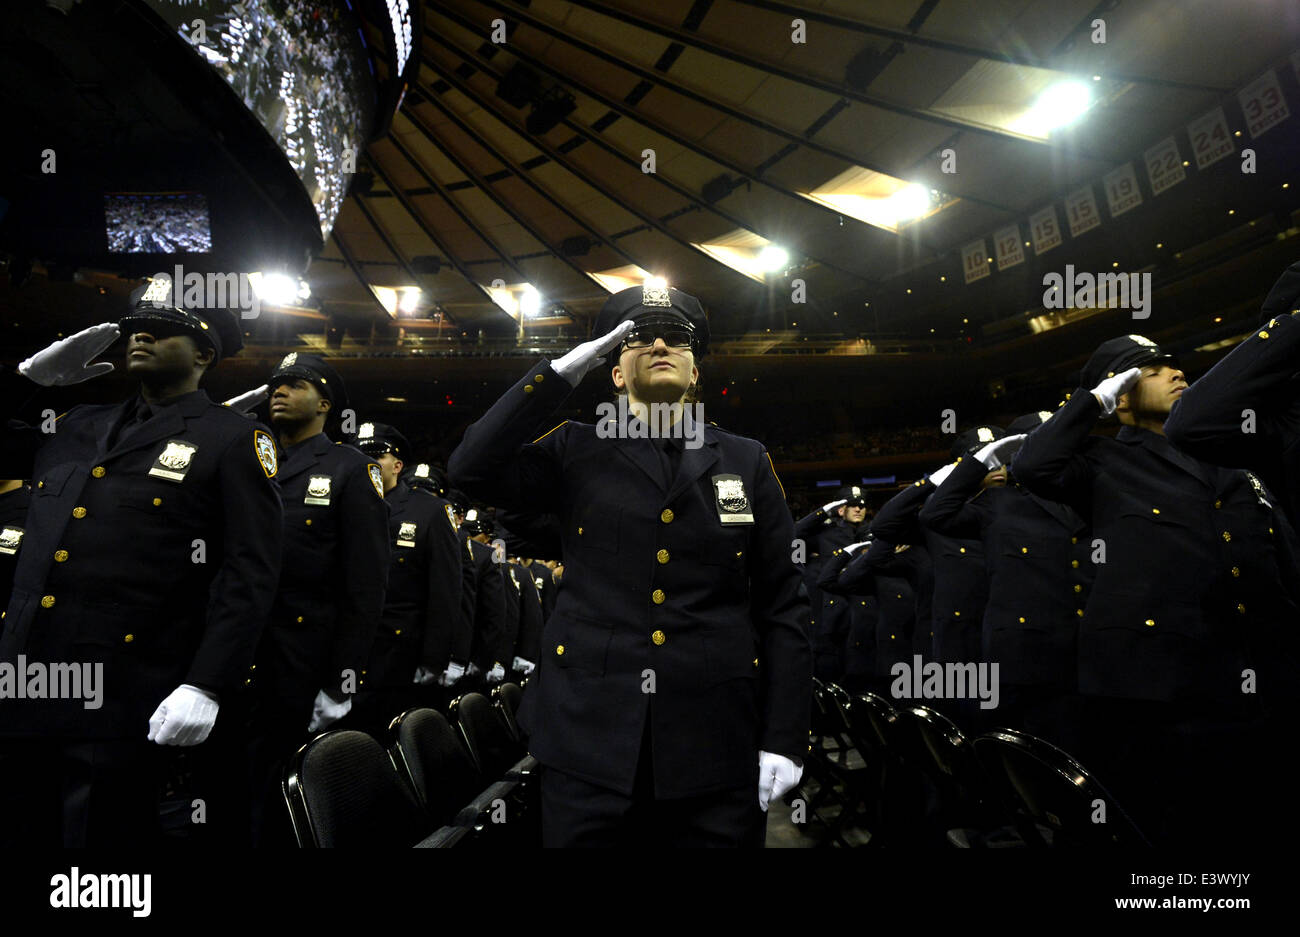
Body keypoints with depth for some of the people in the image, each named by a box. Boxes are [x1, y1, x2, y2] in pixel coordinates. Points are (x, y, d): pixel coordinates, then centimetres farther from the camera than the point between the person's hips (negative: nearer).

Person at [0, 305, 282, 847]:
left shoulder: (234, 441, -4)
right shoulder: (78, 426, 16)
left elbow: (248, 576, -11)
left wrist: (206, 686, -20)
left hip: (121, 702, -6)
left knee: (102, 832, 7)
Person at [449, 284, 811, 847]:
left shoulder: (747, 463, 7)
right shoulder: (577, 452, 6)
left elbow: (782, 607, 4)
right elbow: (471, 467, -9)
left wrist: (783, 738, -2)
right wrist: (563, 373, -8)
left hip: (715, 749, 1)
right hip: (589, 737, 0)